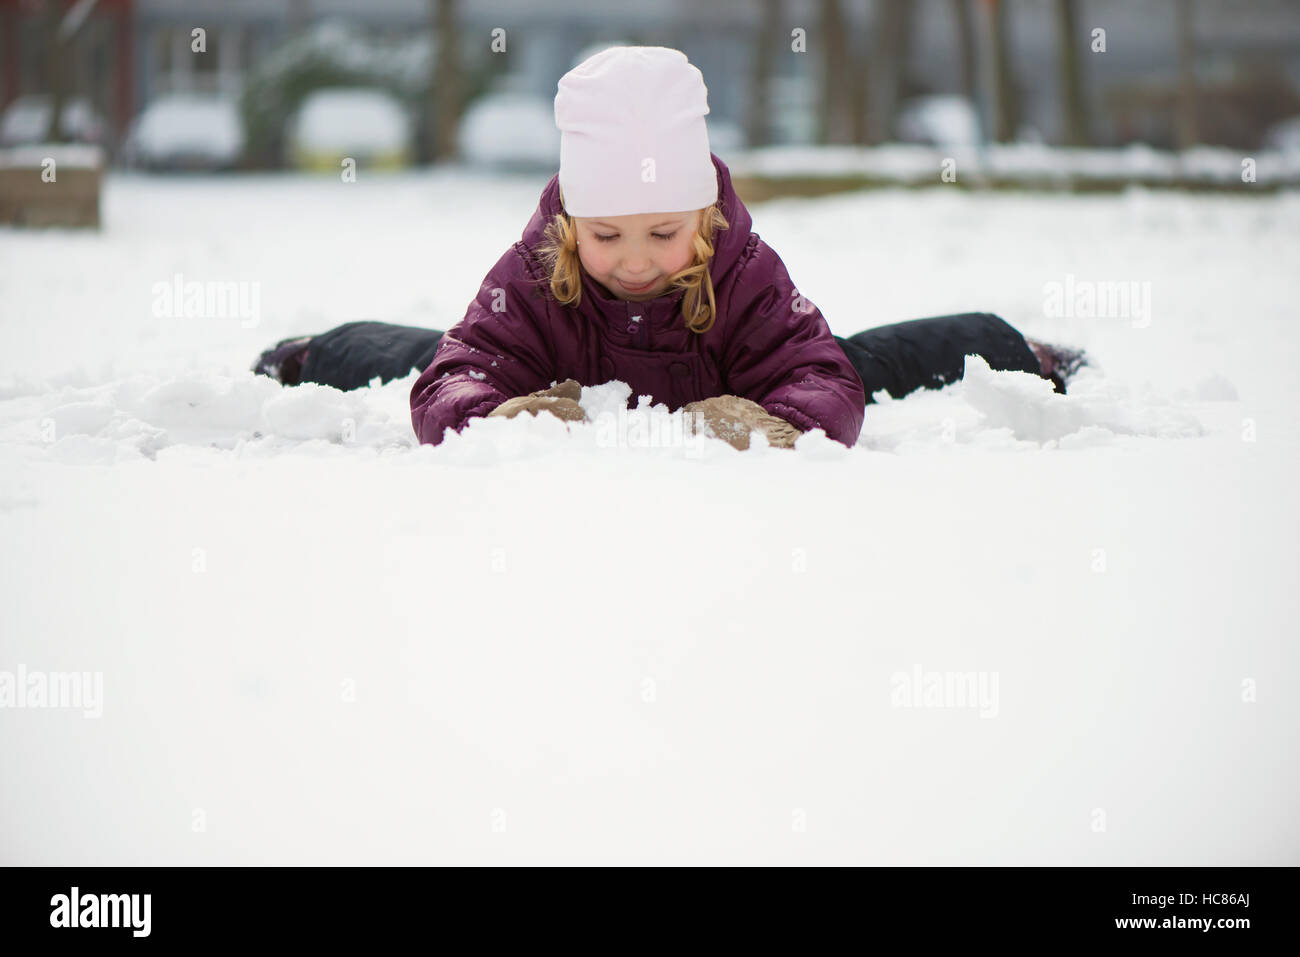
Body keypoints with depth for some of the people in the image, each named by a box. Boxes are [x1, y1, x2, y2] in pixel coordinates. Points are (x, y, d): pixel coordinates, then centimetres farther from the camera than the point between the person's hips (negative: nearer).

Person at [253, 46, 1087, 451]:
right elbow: (454, 380, -46)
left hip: (717, 382, 0)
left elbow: (823, 382, -45)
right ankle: (314, 358, 58)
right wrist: (488, 418, -70)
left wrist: (774, 430, -68)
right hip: (565, 373, 0)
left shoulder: (745, 275, -42)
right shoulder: (532, 279, -42)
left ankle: (1019, 358, 53)